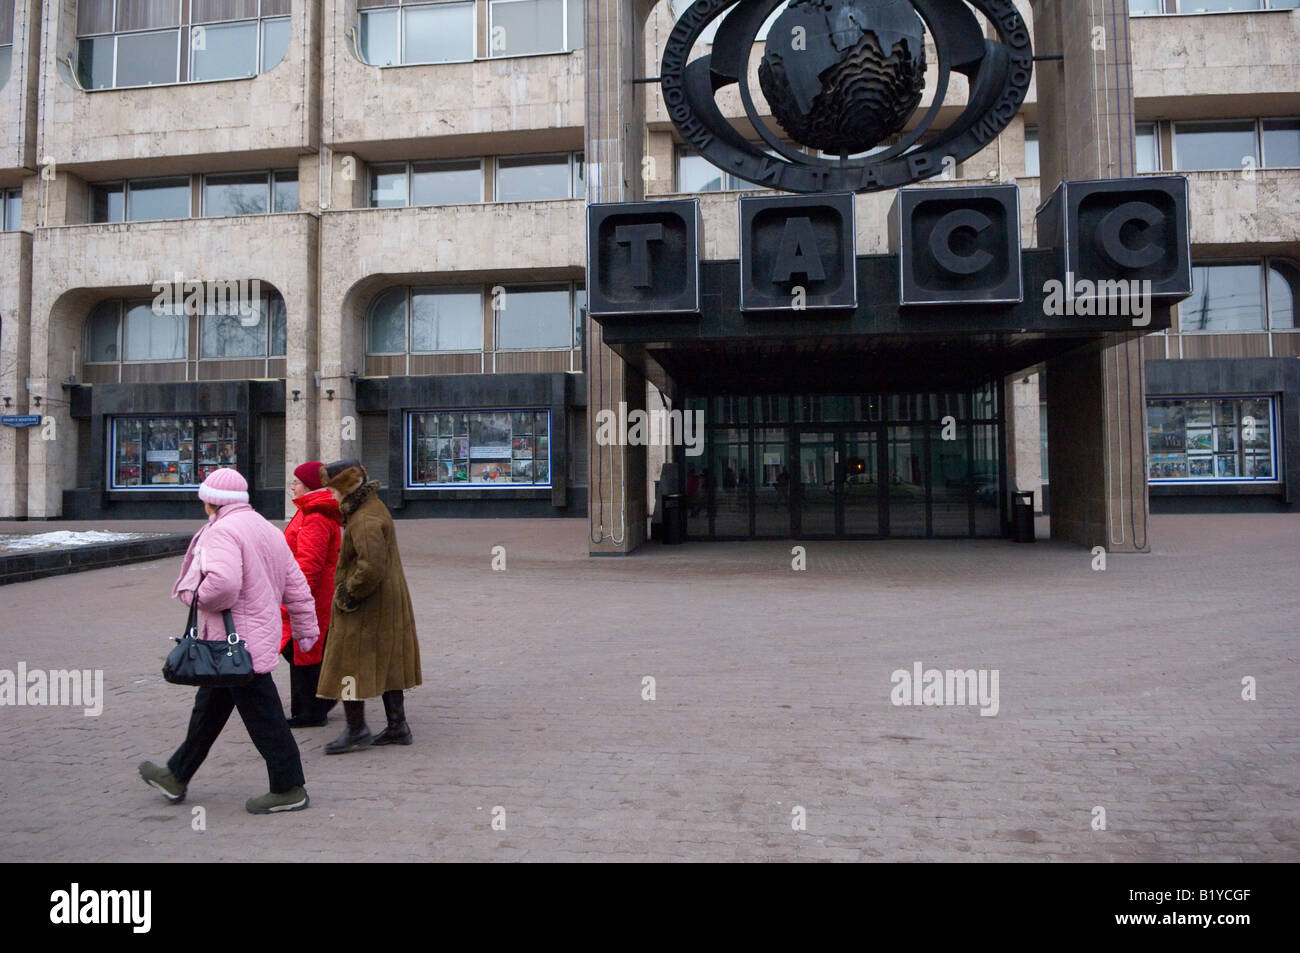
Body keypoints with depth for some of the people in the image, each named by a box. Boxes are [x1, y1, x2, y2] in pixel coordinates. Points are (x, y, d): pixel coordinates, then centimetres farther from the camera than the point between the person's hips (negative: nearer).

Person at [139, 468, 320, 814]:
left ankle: (289, 790, 7)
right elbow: (296, 587, 14)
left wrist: (201, 597, -12)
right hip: (259, 636, 10)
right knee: (209, 708, 22)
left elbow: (223, 582, -34)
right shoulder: (267, 530, 14)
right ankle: (177, 777, 37)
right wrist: (306, 630, 20)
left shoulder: (222, 532, -15)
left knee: (262, 715, -2)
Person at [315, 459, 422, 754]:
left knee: (348, 662, 1)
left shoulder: (365, 520, -21)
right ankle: (398, 727, 20)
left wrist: (348, 594, -19)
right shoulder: (373, 506, 12)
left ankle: (356, 730, 8)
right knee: (387, 662, 14)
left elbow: (372, 567, -32)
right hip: (390, 602, 10)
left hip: (366, 606, -10)